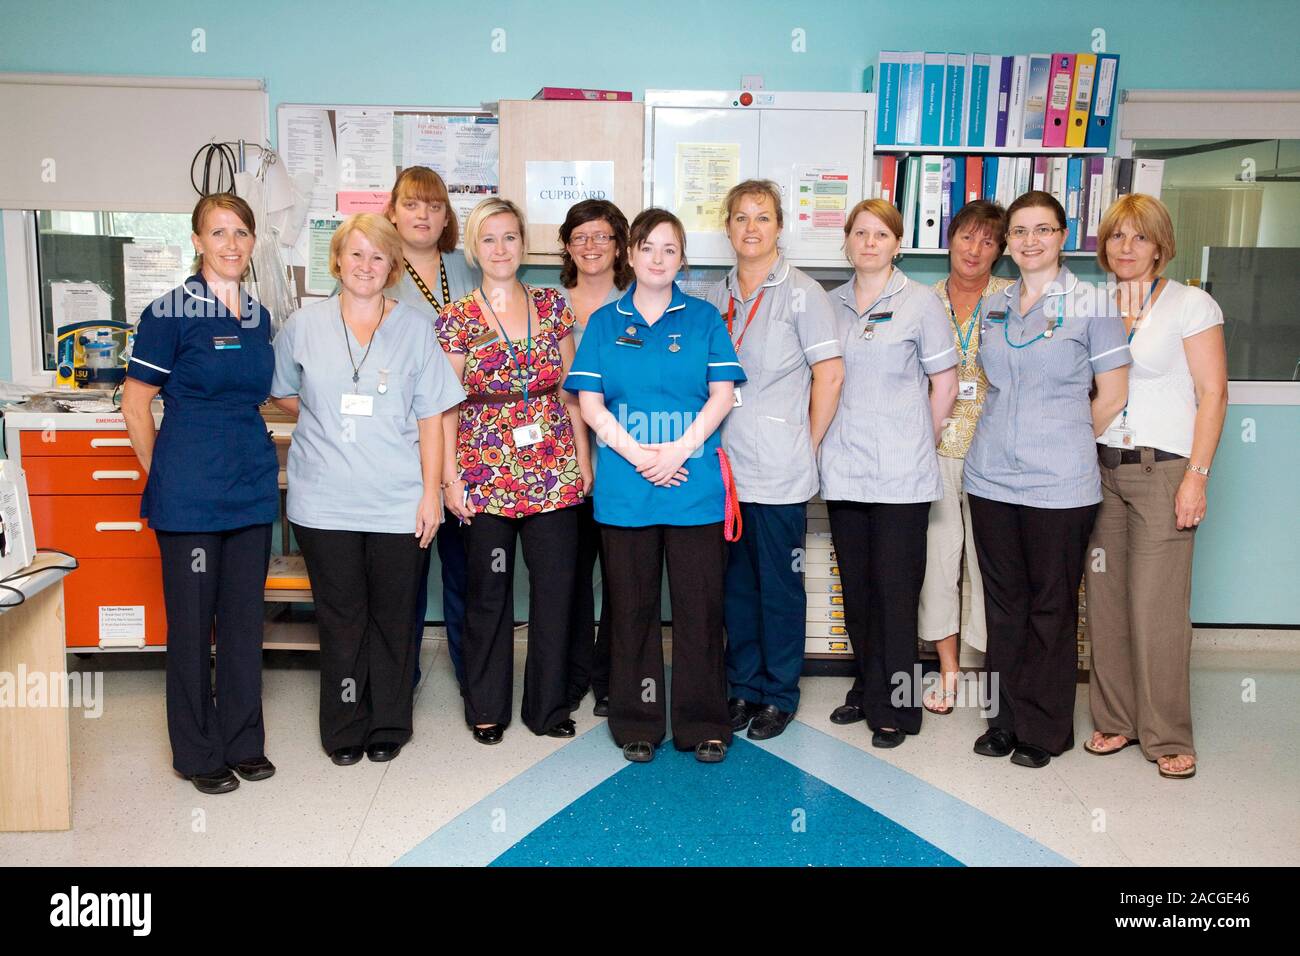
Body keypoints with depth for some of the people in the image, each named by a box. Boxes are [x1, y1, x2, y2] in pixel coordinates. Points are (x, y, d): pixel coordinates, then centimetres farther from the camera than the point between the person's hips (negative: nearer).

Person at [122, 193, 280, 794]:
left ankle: (244, 741, 25)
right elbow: (136, 405, -5)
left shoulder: (259, 316, 10)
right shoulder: (170, 312, -8)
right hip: (189, 494, -5)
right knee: (192, 620, 5)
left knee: (244, 616, 12)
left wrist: (255, 460, 14)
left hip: (252, 489, 5)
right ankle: (198, 752, 20)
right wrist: (162, 475, -2)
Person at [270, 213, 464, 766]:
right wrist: (327, 420, 4)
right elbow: (283, 395, 18)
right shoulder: (303, 326, 5)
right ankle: (344, 730, 23)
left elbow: (430, 418, 1)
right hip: (324, 502, 1)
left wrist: (431, 493, -4)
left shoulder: (415, 328, 3)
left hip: (399, 502, 0)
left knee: (393, 617, 8)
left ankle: (388, 726, 24)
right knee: (340, 617, 8)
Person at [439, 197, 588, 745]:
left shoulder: (553, 307, 6)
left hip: (554, 474, 2)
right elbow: (446, 406, -1)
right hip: (485, 477, -2)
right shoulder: (457, 319, 0)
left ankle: (548, 705, 22)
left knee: (556, 588, 5)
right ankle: (487, 709, 26)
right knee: (488, 593, 9)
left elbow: (571, 391, 8)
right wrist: (450, 476, -6)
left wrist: (583, 458, 5)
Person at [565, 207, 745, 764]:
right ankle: (637, 723, 21)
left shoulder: (703, 318, 8)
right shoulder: (604, 322, 9)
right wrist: (636, 454, -11)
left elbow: (722, 395, 1)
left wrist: (679, 449, -13)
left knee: (700, 607, 3)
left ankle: (704, 725, 16)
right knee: (632, 607, 7)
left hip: (695, 487, 0)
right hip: (624, 489, 1)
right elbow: (589, 402, 2)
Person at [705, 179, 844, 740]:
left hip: (779, 470, -4)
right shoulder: (714, 299, 9)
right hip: (725, 466, 4)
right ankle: (743, 685, 28)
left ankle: (779, 693, 21)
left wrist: (807, 446, -4)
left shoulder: (801, 293, -4)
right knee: (735, 582, 12)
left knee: (780, 584, 5)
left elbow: (829, 375, -5)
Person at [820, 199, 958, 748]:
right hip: (844, 469, 4)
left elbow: (944, 383, 2)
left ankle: (895, 707, 11)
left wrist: (919, 444, 3)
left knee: (896, 590, -1)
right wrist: (829, 438, 10)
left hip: (900, 474, -4)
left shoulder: (920, 302, -1)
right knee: (855, 586, 11)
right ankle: (867, 689, 26)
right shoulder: (831, 304, 10)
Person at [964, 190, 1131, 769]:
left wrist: (1063, 442, 3)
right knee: (1003, 601, 11)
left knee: (1051, 607, 4)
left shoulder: (1092, 303, -3)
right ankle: (1005, 718, 24)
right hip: (991, 477, 5)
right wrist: (1005, 441, 9)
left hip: (1058, 482, -4)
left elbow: (1112, 396, -3)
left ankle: (1044, 730, 17)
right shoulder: (993, 307, 10)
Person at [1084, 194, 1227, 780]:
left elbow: (1213, 393, -4)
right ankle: (1115, 720, 19)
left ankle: (1167, 737, 8)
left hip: (1163, 468, -4)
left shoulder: (1190, 304, 0)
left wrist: (1197, 475, -12)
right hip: (1099, 468, 5)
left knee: (1158, 608, -5)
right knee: (1105, 600, 6)